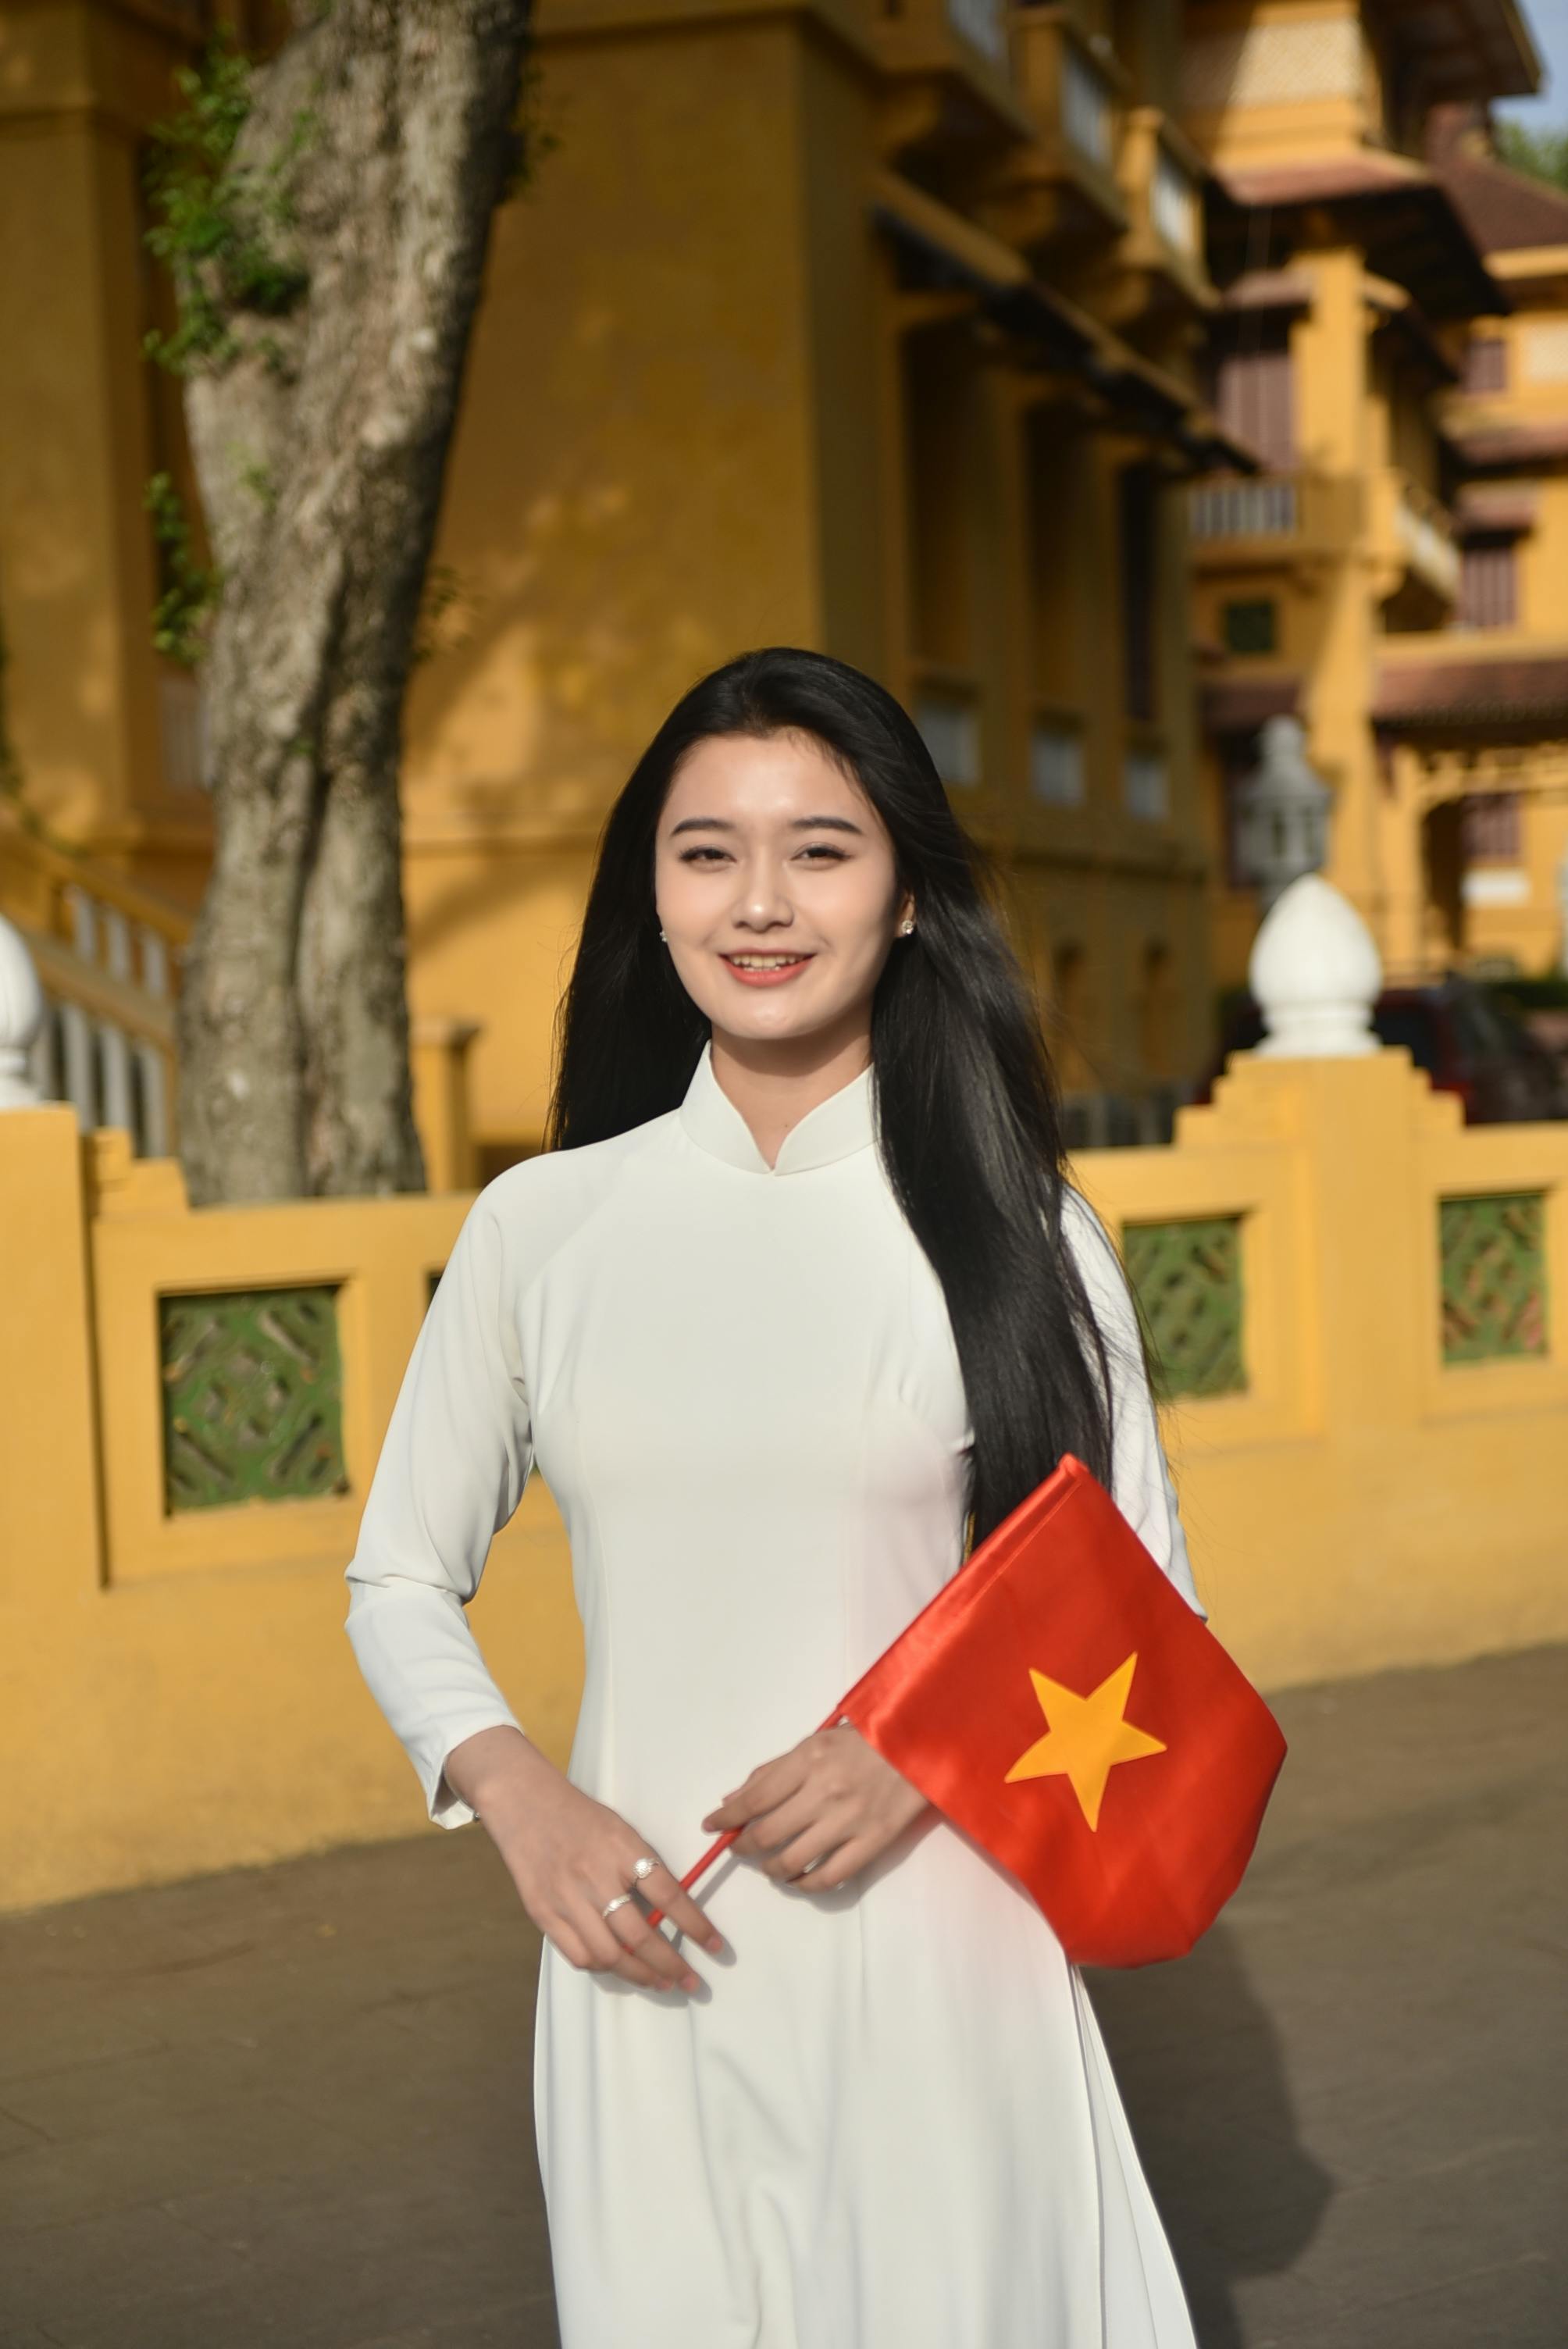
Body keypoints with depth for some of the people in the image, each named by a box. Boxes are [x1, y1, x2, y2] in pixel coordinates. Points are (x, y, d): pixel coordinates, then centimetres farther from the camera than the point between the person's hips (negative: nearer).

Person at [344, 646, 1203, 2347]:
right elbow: (402, 1582, 11)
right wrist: (518, 1796, -7)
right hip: (654, 1969, 1)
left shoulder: (1017, 1234, 0)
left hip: (940, 1967, -1)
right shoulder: (540, 1228, 2)